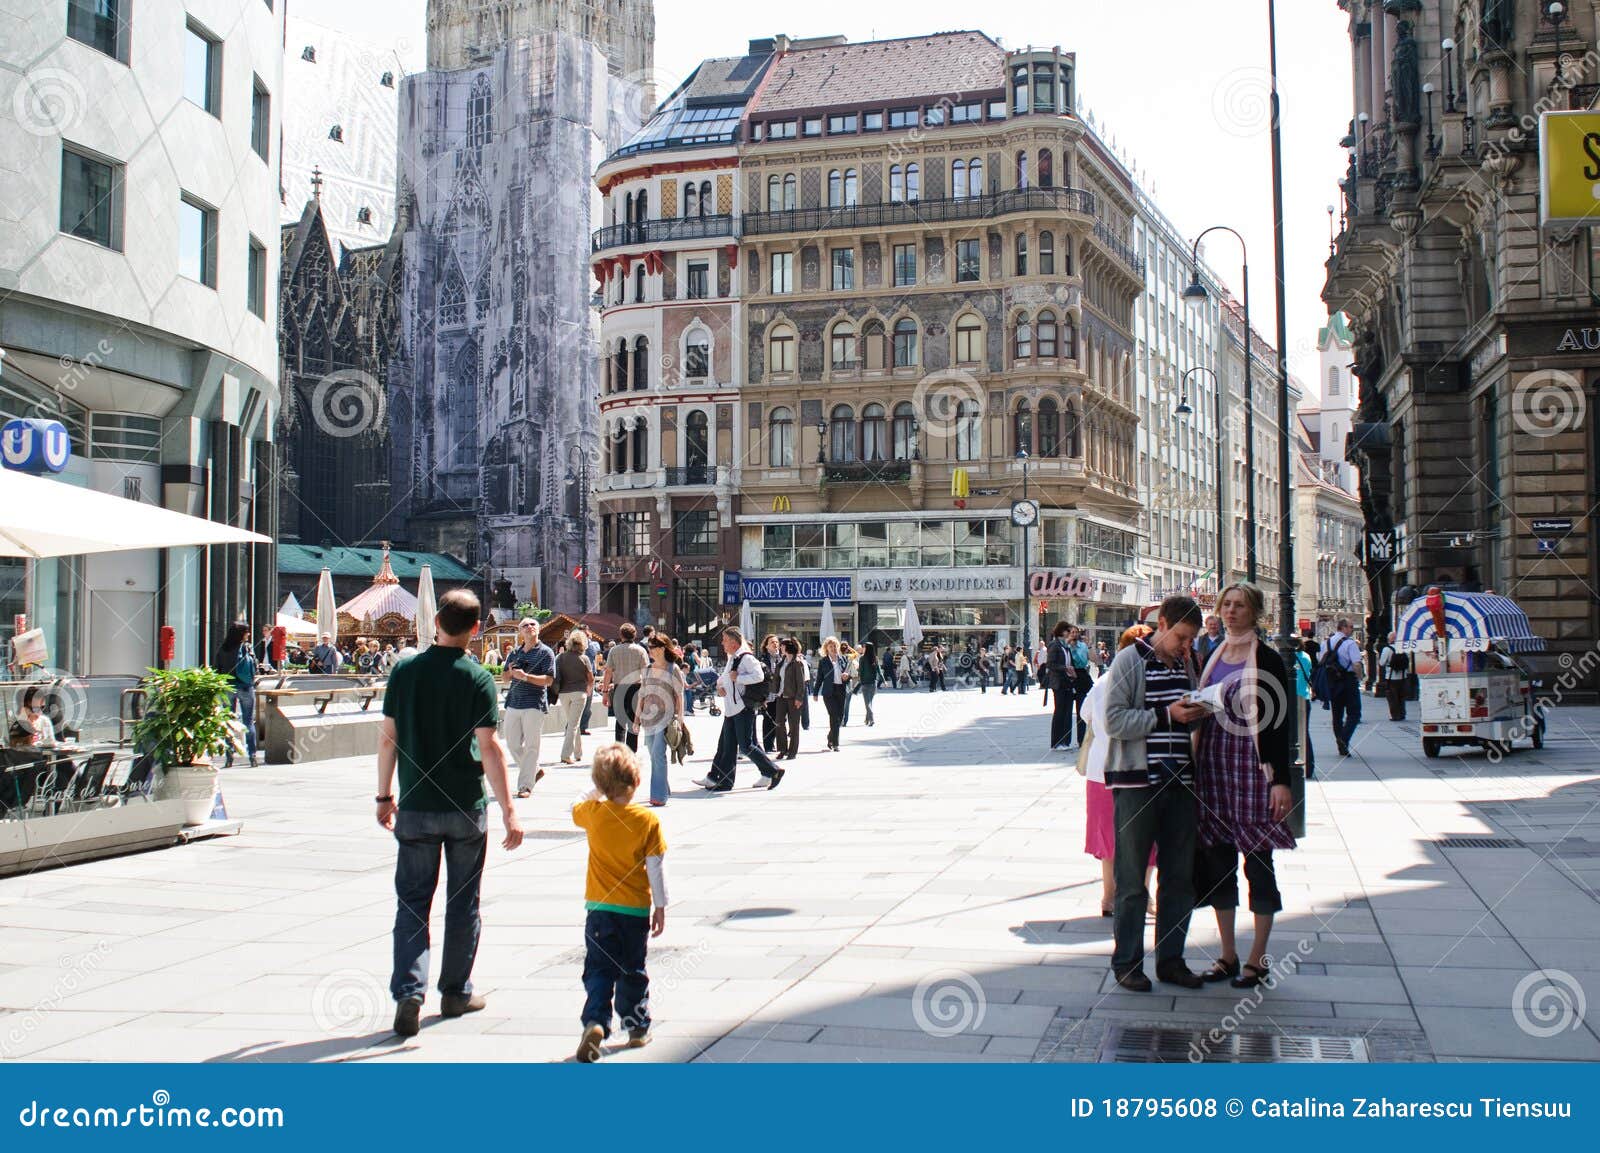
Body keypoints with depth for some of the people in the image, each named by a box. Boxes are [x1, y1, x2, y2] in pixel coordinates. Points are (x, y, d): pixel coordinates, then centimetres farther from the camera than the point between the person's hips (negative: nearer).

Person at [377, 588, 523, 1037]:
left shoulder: (405, 671, -1)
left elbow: (388, 738, 2)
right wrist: (508, 810, -10)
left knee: (411, 902, 6)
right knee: (462, 903, 12)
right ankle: (456, 992, 22)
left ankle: (409, 993, -8)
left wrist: (385, 795, 13)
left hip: (415, 806, 2)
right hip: (466, 807, -1)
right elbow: (490, 748, -13)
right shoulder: (478, 679, -9)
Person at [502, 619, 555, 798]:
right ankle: (535, 770, 28)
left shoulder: (545, 652, -1)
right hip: (513, 702, 6)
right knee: (513, 743, 8)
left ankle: (525, 786, -1)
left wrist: (525, 676, -20)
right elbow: (505, 678, 21)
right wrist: (511, 673, -3)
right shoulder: (514, 653, 15)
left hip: (535, 704, -6)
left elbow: (548, 680, -10)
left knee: (531, 746, -5)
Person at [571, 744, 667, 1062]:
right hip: (636, 909, 0)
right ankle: (637, 1028, 24)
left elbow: (575, 808, 20)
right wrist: (660, 906, 0)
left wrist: (597, 791, 27)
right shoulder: (647, 820, -11)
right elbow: (655, 867, -7)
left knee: (599, 969, 3)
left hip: (600, 907, 0)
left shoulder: (593, 813, -6)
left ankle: (595, 1021, -18)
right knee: (633, 971, 16)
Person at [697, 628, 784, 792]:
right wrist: (719, 686, 9)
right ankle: (715, 778, 14)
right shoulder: (732, 658, 17)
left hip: (743, 709, -10)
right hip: (731, 709, 10)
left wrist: (738, 678, -21)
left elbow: (759, 676, -25)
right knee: (726, 745, 10)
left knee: (746, 746, -7)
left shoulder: (746, 658, -13)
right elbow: (724, 677, 30)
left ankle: (772, 772, 3)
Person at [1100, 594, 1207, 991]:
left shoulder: (1186, 664, 13)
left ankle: (1170, 959, 20)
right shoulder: (1129, 661, -5)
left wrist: (1197, 713, 1)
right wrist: (1167, 715, -19)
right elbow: (1114, 720, -14)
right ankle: (1127, 963, 11)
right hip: (1137, 782, -6)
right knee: (1131, 878, 1)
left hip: (1179, 780, 6)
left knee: (1180, 877, 9)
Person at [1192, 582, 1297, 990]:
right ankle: (1227, 956, 17)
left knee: (1257, 860, 1)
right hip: (1213, 767, 6)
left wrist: (1281, 780, -14)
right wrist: (1197, 769, 10)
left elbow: (1280, 723, -8)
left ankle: (1257, 959, 10)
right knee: (1217, 860, 8)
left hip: (1252, 767, -6)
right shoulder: (1212, 657, 12)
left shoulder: (1267, 659, -4)